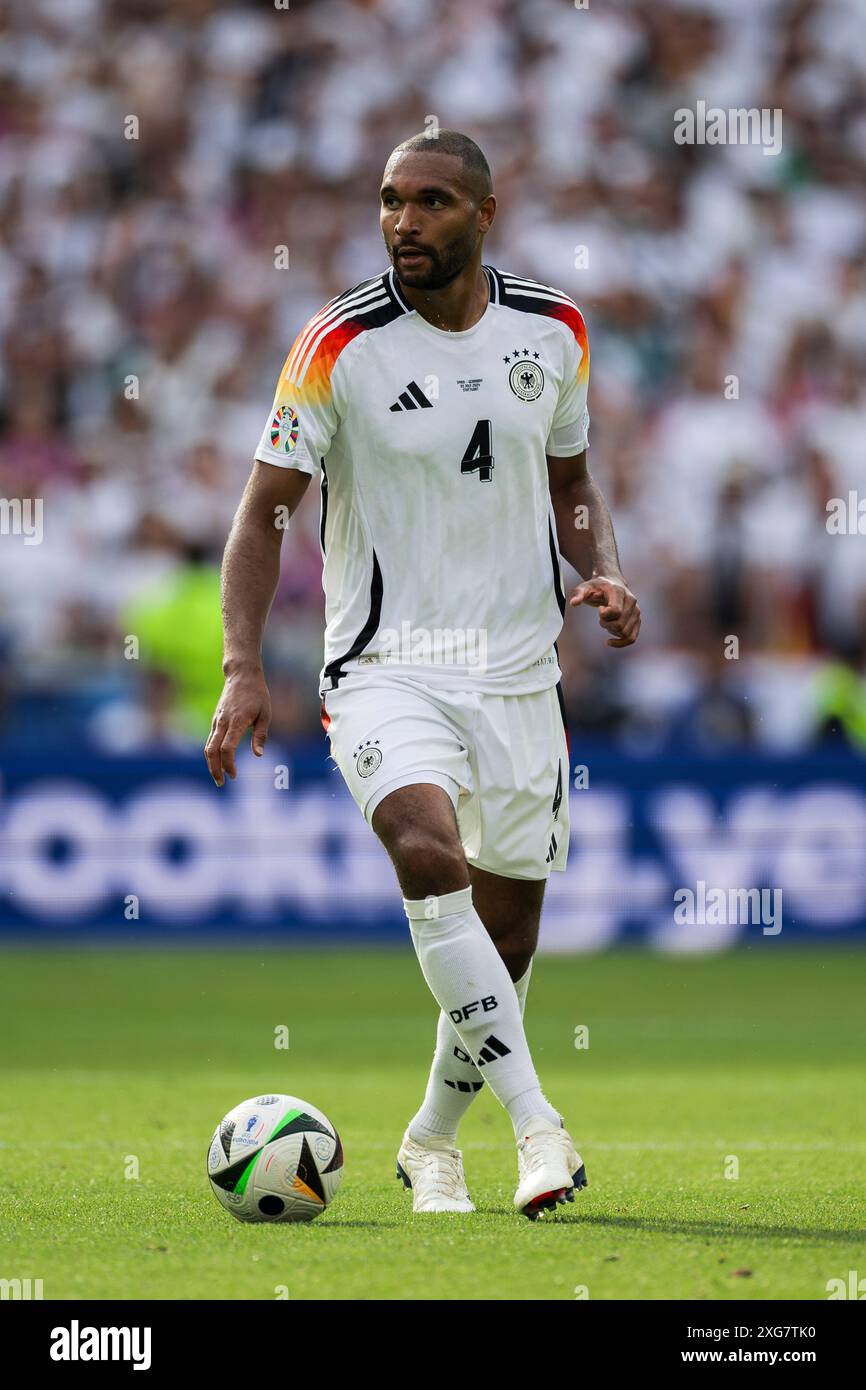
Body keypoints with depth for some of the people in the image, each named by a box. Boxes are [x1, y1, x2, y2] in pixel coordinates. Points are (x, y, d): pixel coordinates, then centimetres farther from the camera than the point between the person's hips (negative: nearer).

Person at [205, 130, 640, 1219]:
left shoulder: (553, 333, 3)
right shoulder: (340, 345, -9)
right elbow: (262, 513, -6)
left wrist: (604, 574, -2)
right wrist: (244, 668, -17)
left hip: (519, 670, 4)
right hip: (386, 668, -4)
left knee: (506, 939, 9)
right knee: (429, 851, -32)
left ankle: (433, 1141, 33)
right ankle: (534, 1119, -30)